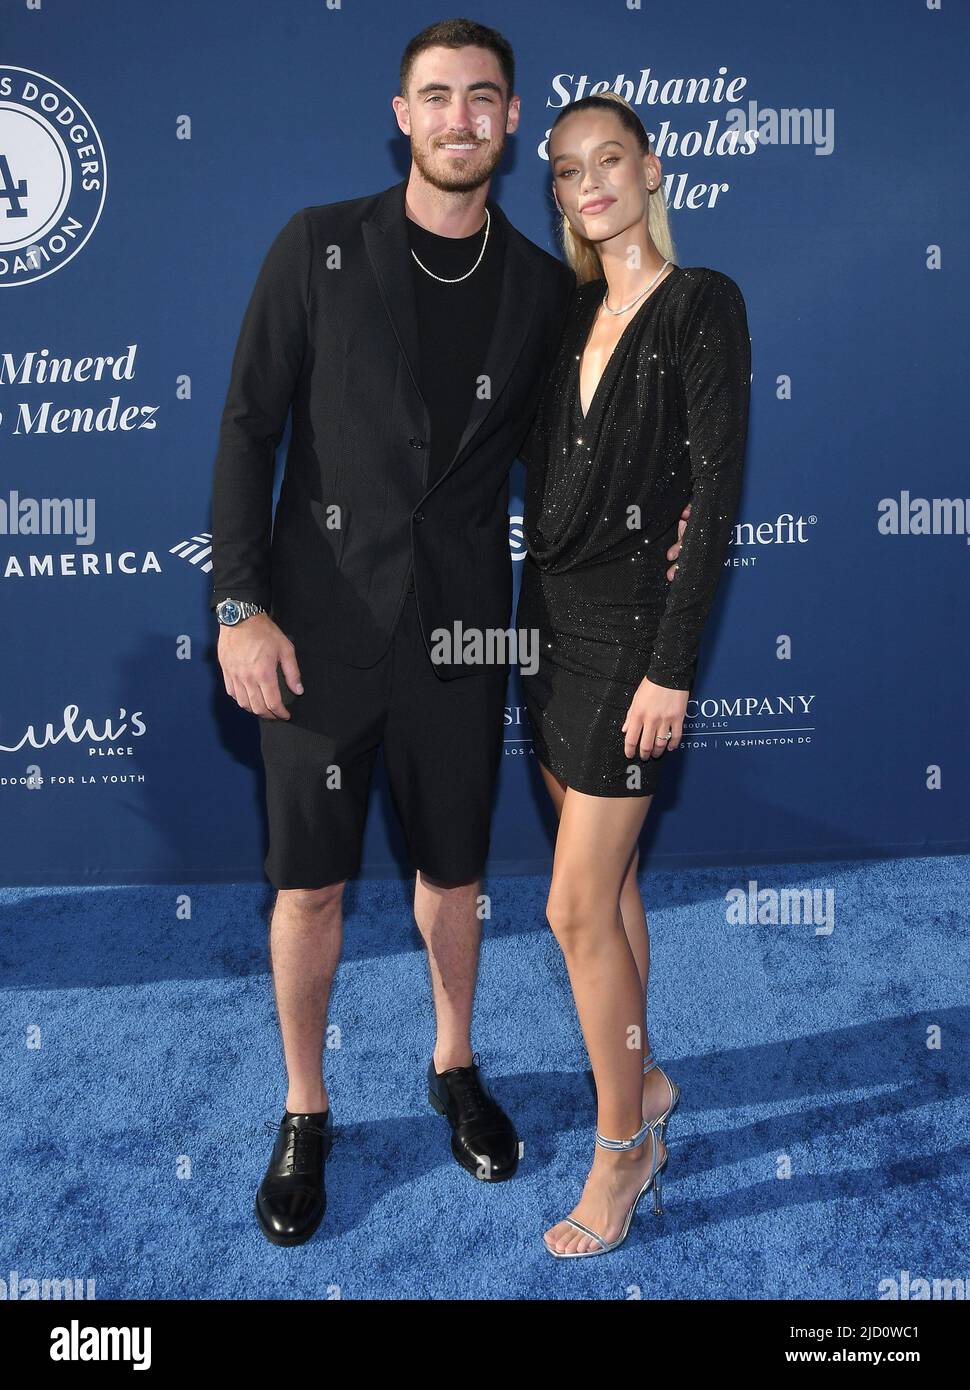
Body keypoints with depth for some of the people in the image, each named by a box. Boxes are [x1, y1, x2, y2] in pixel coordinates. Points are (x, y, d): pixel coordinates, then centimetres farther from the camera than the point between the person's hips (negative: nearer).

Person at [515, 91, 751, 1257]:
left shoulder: (702, 305, -7)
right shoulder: (572, 314, 13)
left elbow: (714, 493, -14)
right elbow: (546, 478, 13)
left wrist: (671, 666, -18)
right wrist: (533, 621, 8)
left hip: (631, 624, -7)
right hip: (553, 615, 7)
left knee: (578, 905, -5)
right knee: (608, 878, 15)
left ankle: (621, 1147, 13)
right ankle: (643, 1082, 33)